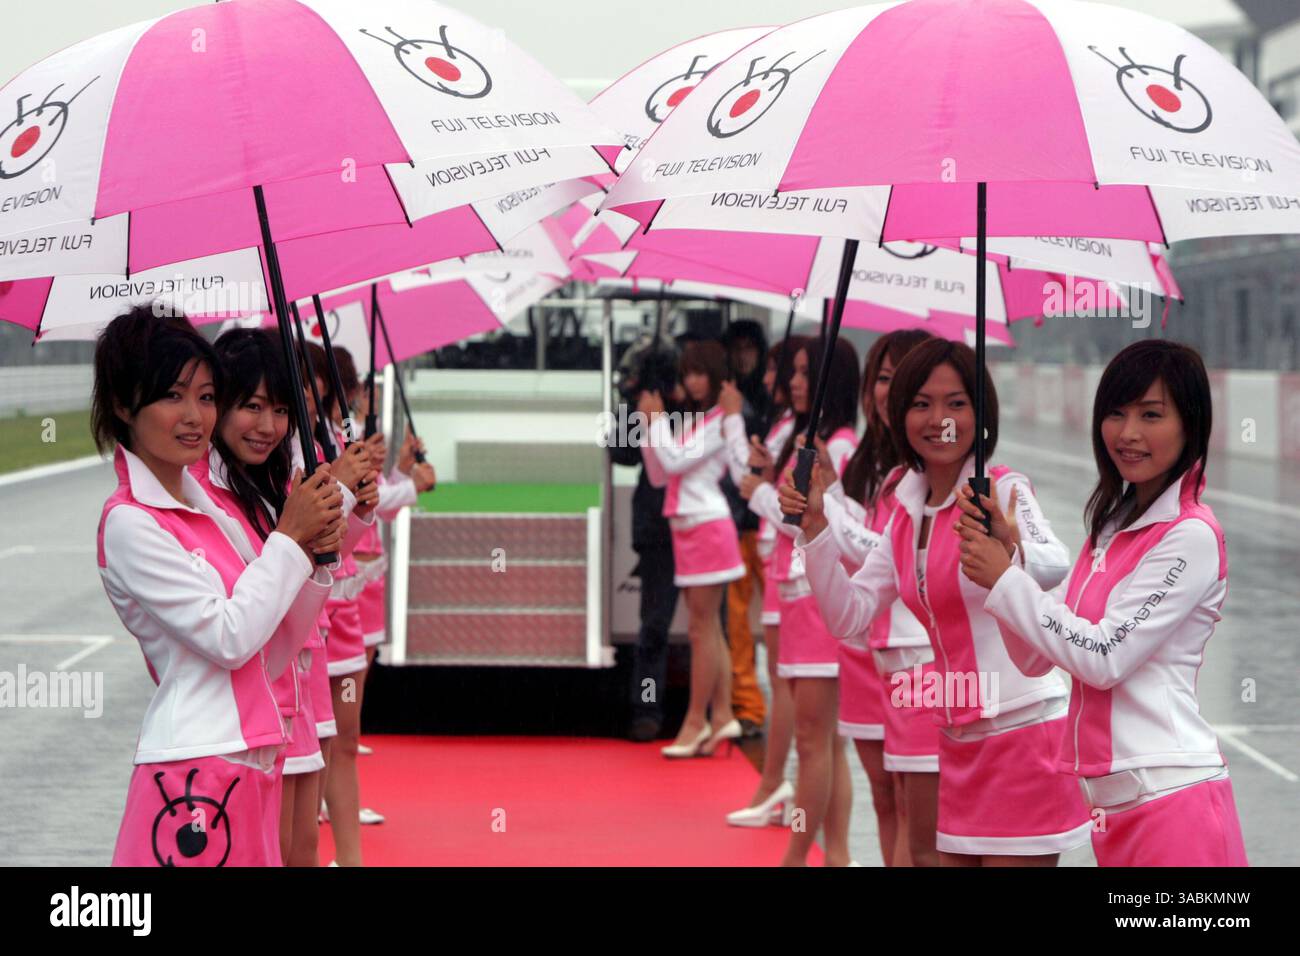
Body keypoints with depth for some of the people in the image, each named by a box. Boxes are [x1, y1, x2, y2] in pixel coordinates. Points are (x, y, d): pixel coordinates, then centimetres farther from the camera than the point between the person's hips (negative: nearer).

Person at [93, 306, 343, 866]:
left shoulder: (207, 509, 15)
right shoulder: (130, 523, -10)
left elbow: (270, 657, 13)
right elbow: (229, 639, -16)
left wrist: (314, 555, -1)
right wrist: (289, 536, -8)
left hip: (249, 766, 8)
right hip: (196, 770, -8)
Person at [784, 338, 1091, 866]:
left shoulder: (1003, 490, -12)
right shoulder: (907, 513, 9)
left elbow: (1056, 565, -33)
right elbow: (848, 617, 8)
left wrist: (1009, 547, -56)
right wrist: (815, 526, -3)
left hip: (1022, 729, -7)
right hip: (959, 740, 7)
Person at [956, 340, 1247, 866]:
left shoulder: (1190, 536, -11)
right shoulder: (1113, 524, 15)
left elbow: (1105, 657, -16)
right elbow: (1036, 657, 11)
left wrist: (1005, 579, -11)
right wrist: (1007, 553, -2)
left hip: (1170, 794, -8)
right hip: (1112, 800, 8)